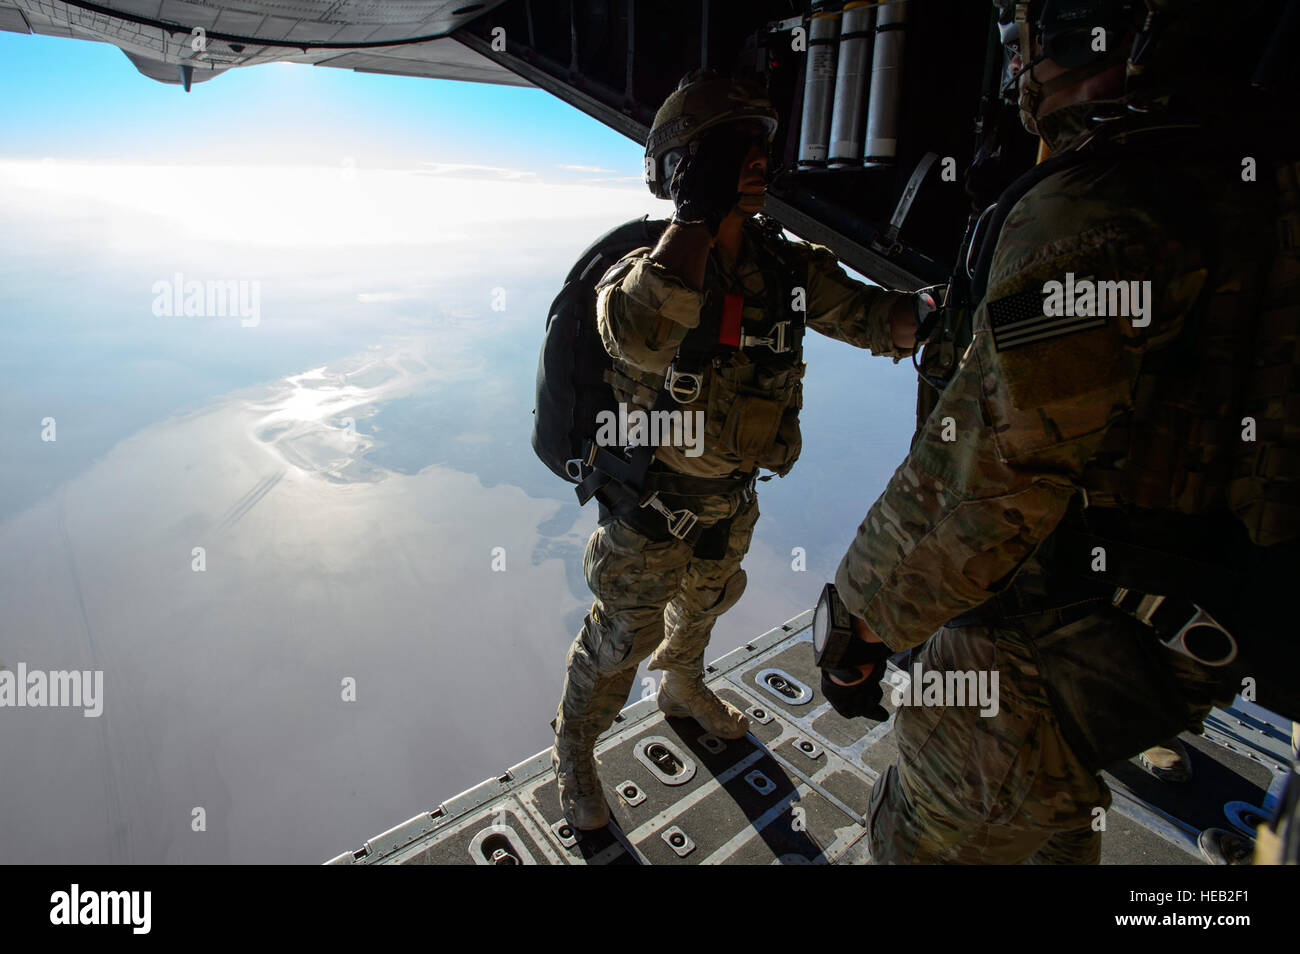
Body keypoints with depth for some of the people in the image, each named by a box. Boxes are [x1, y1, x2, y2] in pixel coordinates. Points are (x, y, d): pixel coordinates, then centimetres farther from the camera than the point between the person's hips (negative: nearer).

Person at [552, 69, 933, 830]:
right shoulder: (651, 266, -25)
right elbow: (640, 337, -47)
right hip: (652, 510, -6)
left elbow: (871, 314, -8)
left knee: (703, 606, 30)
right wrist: (698, 216, -43)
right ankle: (574, 750, 41)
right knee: (620, 641, 12)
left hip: (732, 500, 6)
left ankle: (684, 689, 62)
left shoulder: (788, 265, -8)